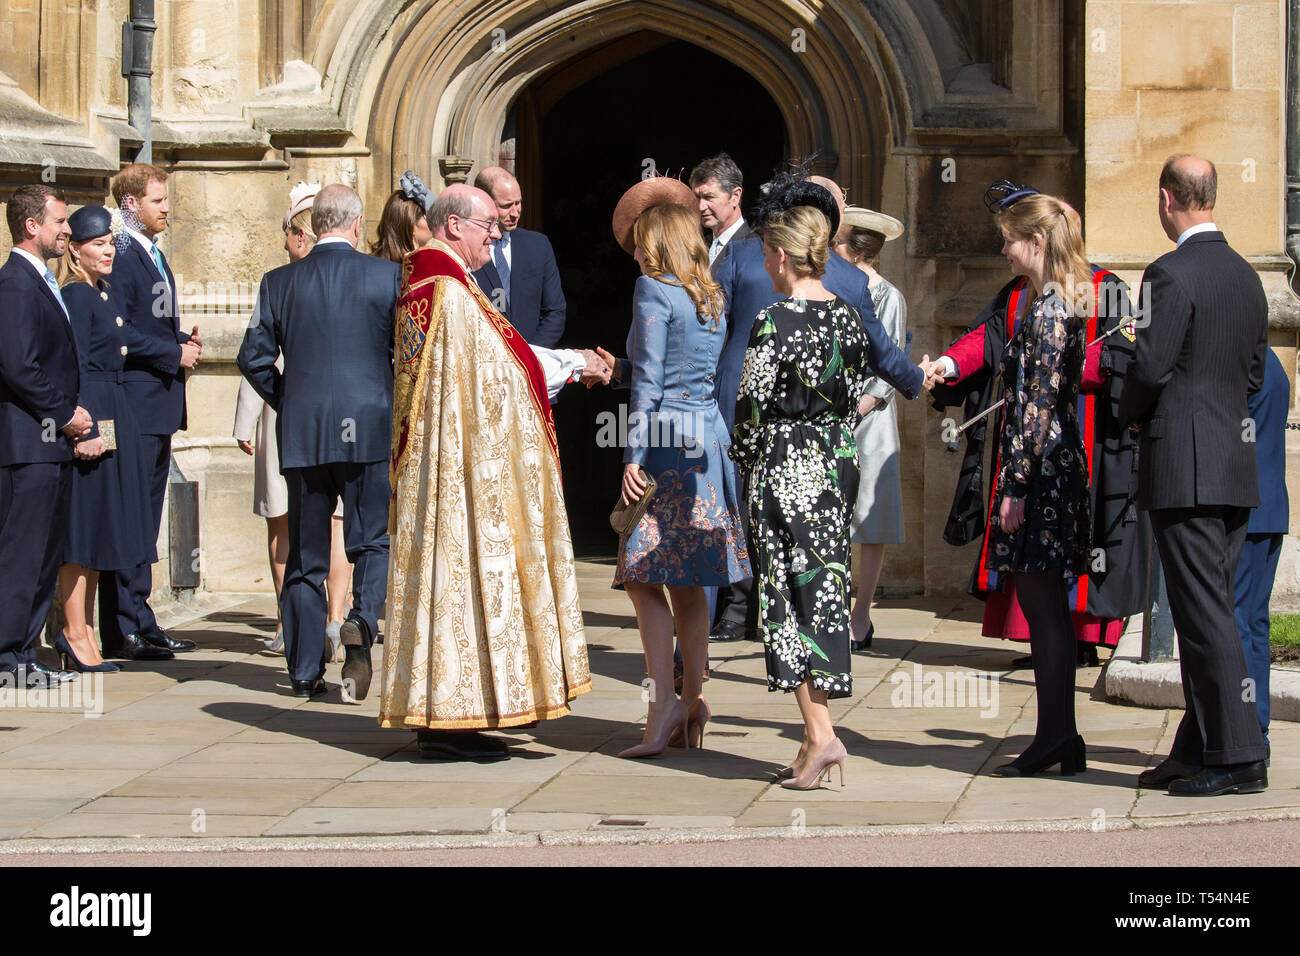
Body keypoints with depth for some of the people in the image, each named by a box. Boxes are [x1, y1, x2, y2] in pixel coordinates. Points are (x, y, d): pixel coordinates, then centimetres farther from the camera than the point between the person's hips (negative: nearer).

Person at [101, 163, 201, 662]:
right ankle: (126, 629, -6)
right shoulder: (120, 256, -12)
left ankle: (139, 624, 16)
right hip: (134, 402, -10)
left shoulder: (155, 256, 19)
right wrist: (174, 353, -15)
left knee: (146, 520, 12)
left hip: (160, 406, 10)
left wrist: (186, 342, 8)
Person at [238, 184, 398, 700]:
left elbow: (254, 358, 3)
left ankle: (305, 670, 9)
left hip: (302, 431, 2)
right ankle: (362, 619, -22)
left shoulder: (279, 282, 3)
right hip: (370, 430, -2)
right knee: (373, 540, 6)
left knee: (305, 554, 9)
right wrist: (395, 405, 13)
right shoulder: (387, 276, -2)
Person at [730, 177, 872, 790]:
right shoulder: (847, 317, 5)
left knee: (791, 591, -2)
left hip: (786, 465, -7)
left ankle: (820, 734, -10)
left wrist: (745, 466, 5)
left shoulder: (774, 323, -15)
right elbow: (856, 398, 11)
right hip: (837, 463, 7)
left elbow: (751, 406, -11)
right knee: (823, 587, 11)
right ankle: (817, 738, 13)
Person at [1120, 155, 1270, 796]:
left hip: (1185, 466, -8)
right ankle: (1198, 751, 17)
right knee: (1209, 613, 12)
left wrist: (1129, 412, 3)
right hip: (1237, 461, 8)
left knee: (1204, 614, -7)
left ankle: (1238, 758, -7)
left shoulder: (1171, 274, -13)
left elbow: (1150, 366, -16)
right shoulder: (1247, 276, 13)